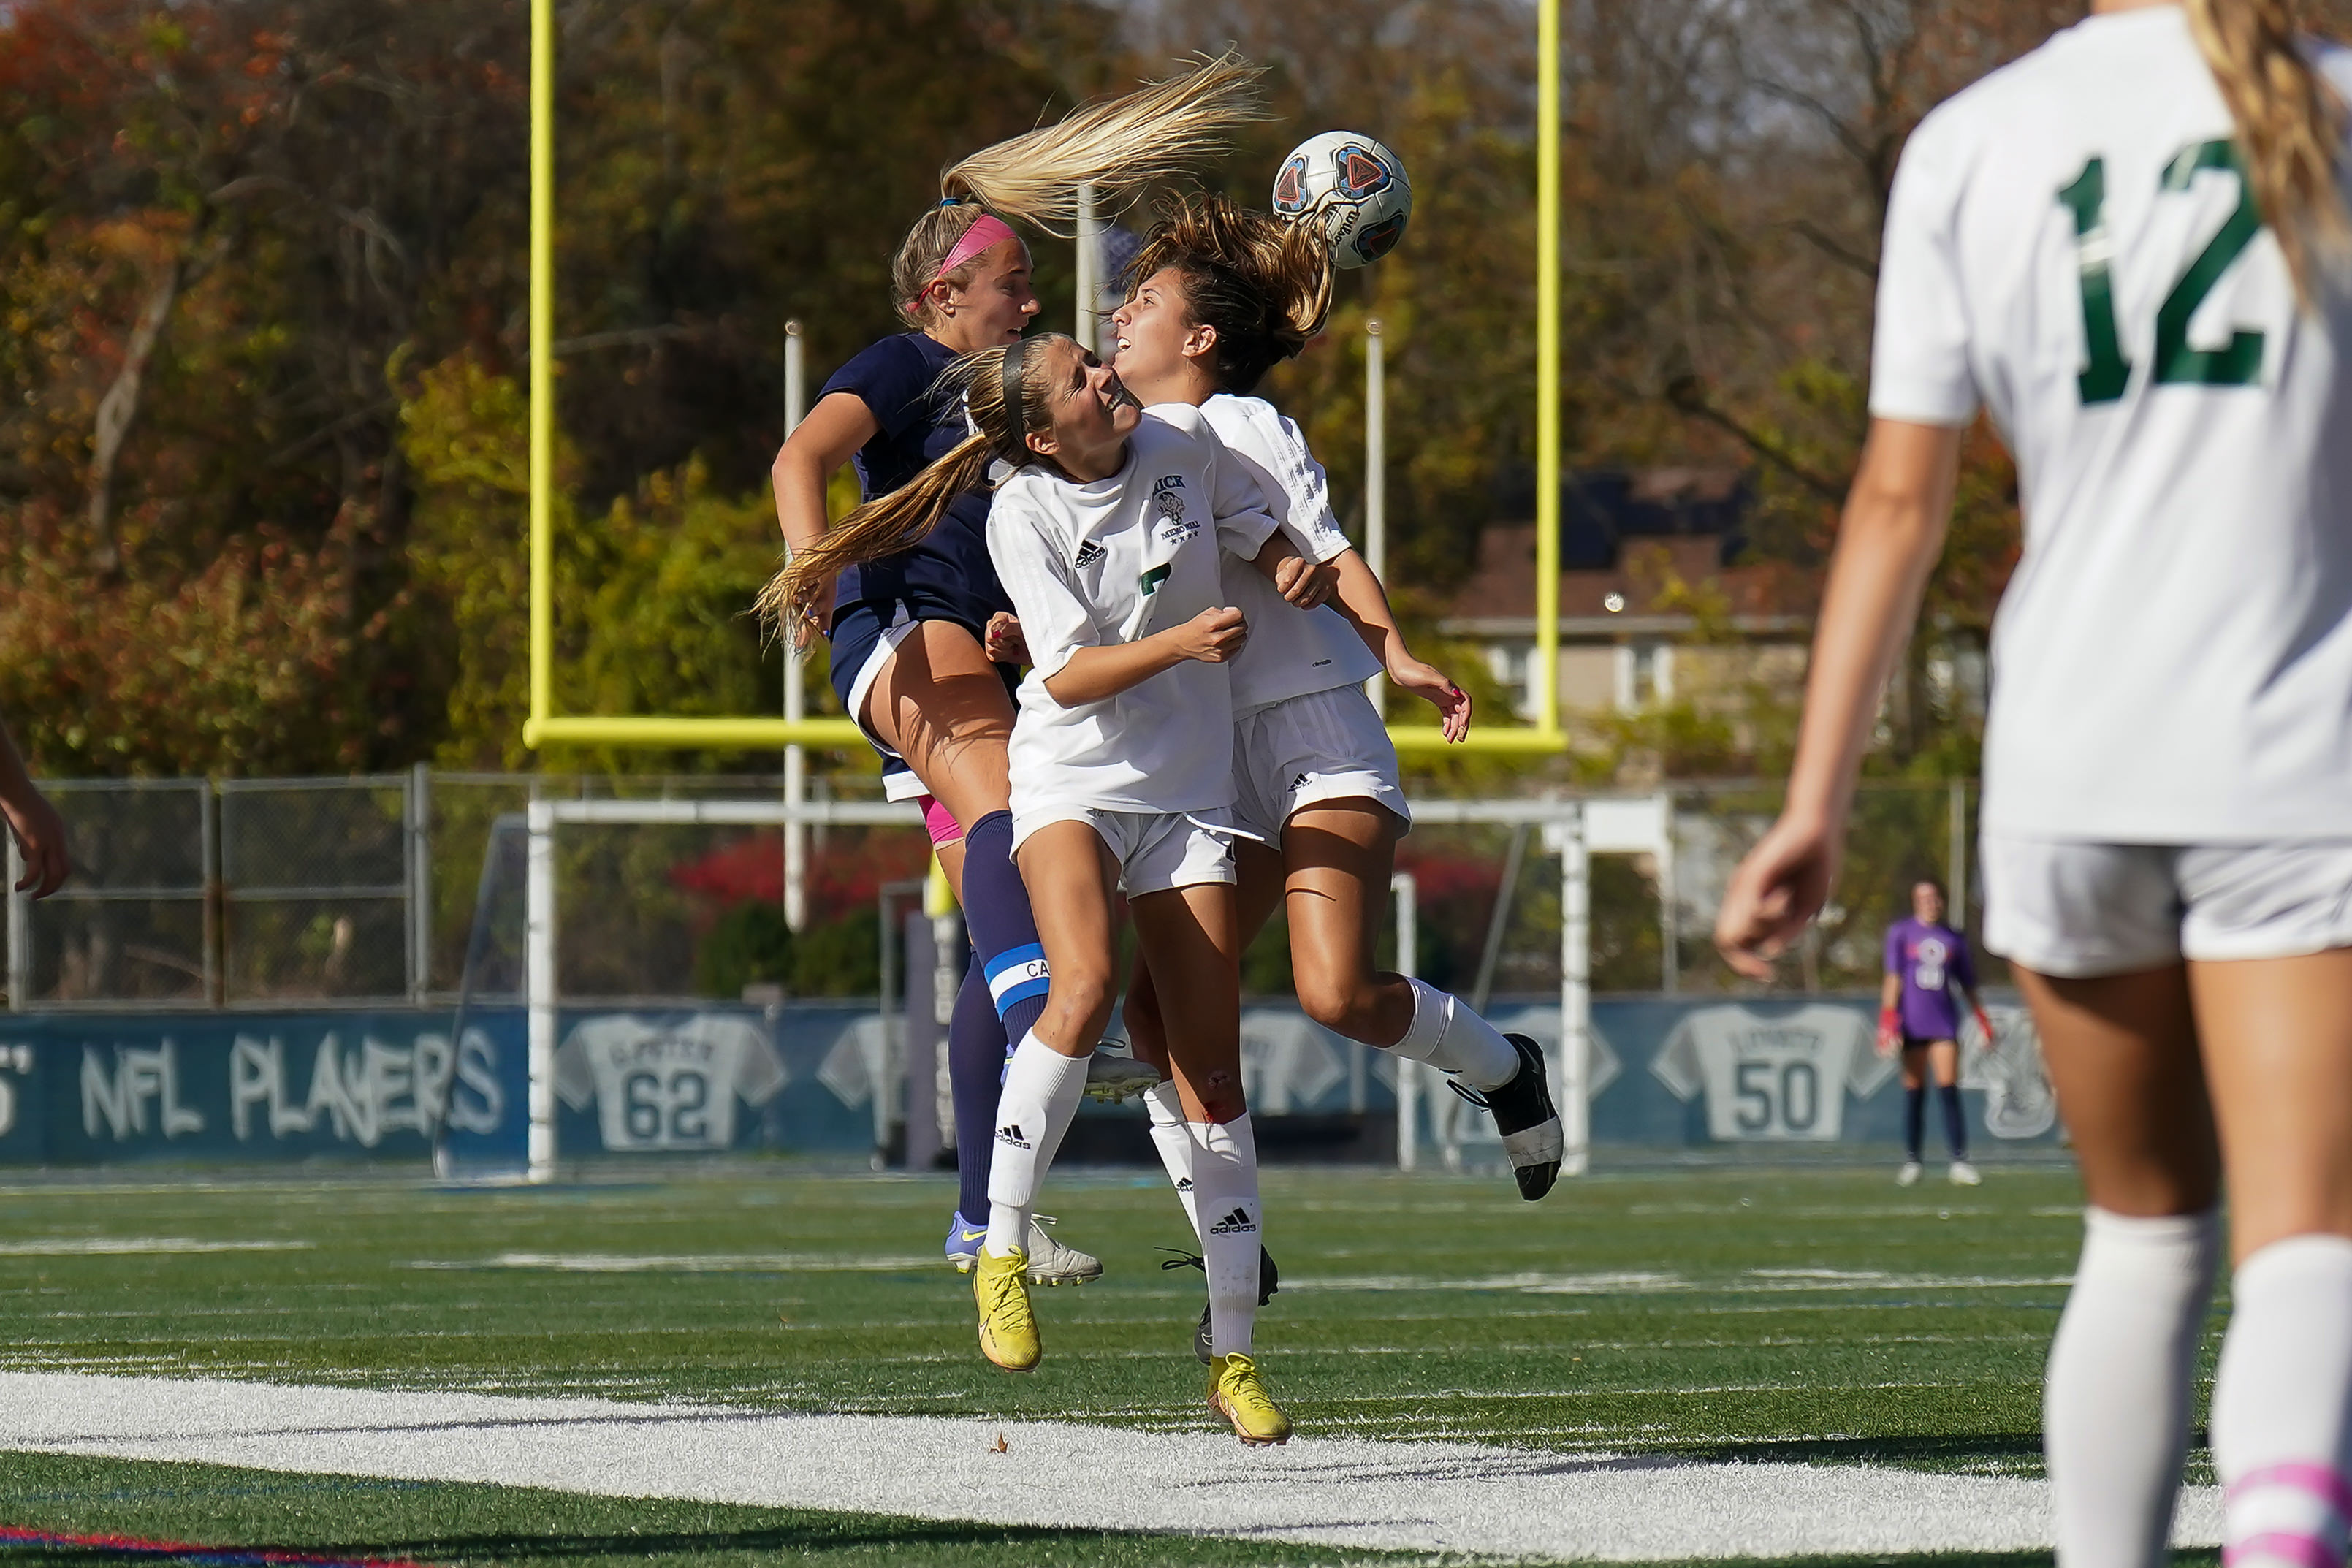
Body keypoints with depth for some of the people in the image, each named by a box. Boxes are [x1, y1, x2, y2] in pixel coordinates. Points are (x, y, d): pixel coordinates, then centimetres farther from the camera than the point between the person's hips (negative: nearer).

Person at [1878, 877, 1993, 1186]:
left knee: (1949, 1089, -8)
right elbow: (1894, 978, 2)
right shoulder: (1900, 933, 6)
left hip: (1945, 1019, 1)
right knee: (1914, 1092, 2)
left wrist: (1983, 1021, 16)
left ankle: (1959, 1161, -11)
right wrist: (1889, 1019, -7)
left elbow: (1968, 984, 18)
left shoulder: (1954, 939, 11)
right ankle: (1911, 1161, 8)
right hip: (1912, 1023, -1)